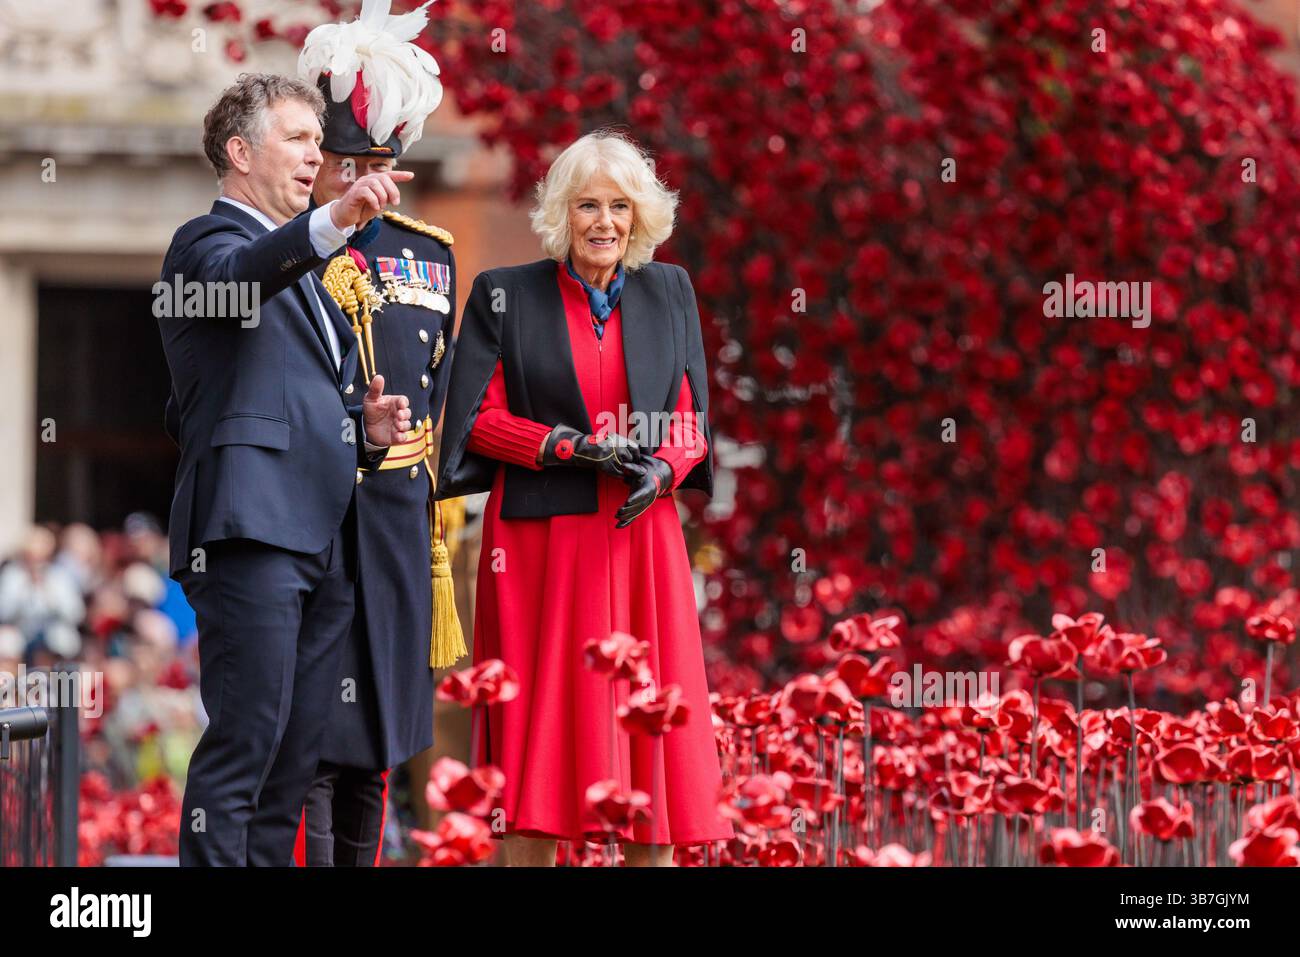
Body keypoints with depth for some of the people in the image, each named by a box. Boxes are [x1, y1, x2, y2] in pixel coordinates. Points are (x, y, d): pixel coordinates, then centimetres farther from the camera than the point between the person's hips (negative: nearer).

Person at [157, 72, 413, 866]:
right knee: (245, 744, -14)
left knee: (298, 757, 6)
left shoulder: (304, 267, 27)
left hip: (324, 538, 9)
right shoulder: (208, 242, -1)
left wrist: (365, 429, 11)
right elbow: (241, 276, -26)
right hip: (252, 529, -9)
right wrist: (335, 220, -44)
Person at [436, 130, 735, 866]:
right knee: (541, 725, -4)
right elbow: (477, 417, 0)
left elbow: (692, 417, 11)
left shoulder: (669, 292, 11)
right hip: (540, 542, -2)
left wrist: (664, 467, -10)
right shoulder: (506, 296, 3)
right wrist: (565, 446, -14)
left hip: (640, 538, 2)